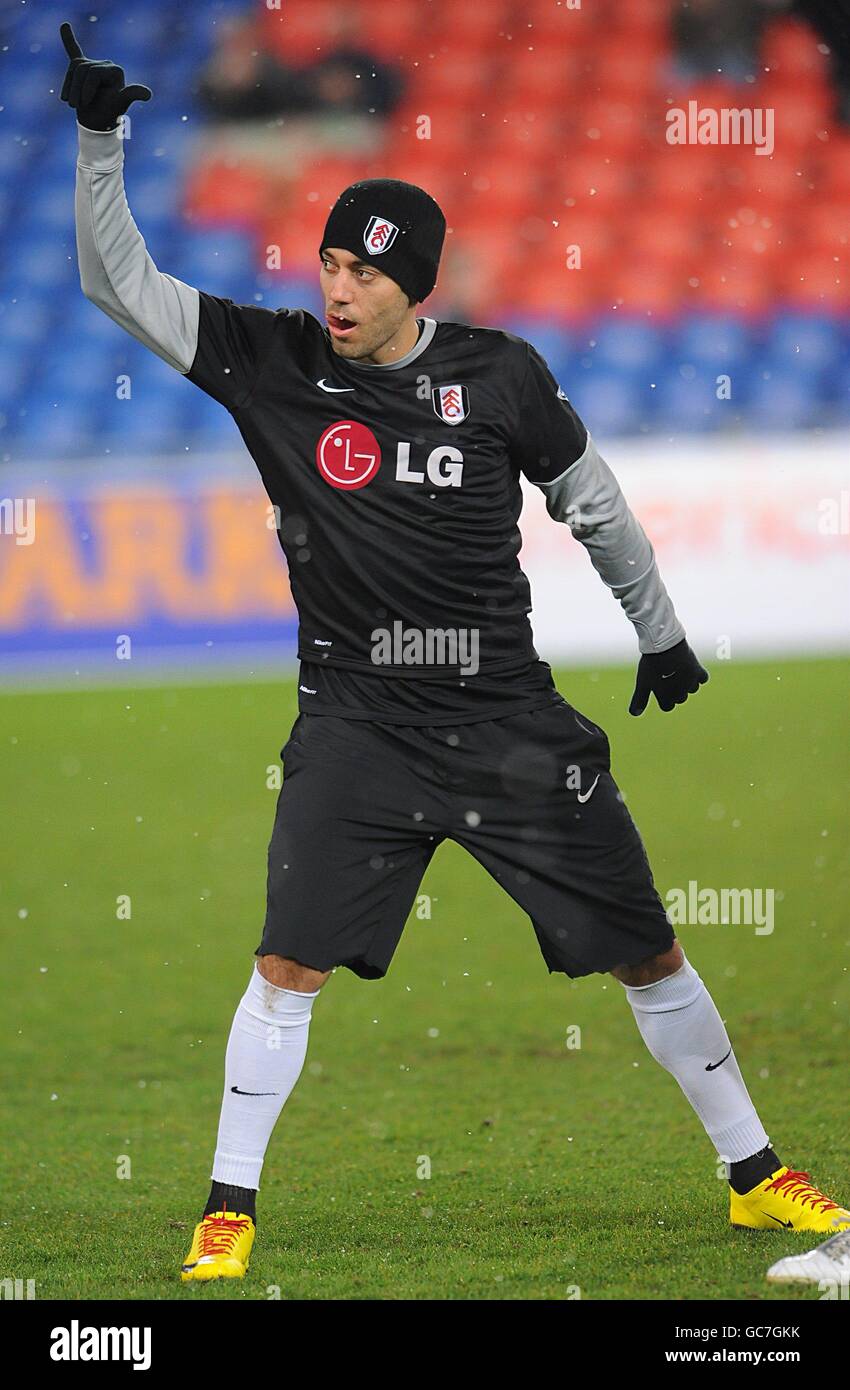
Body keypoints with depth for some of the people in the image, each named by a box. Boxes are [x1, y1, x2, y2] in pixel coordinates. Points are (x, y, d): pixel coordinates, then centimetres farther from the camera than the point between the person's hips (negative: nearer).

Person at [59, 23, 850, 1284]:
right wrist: (100, 140, -19)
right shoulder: (272, 361, -3)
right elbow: (120, 282, -6)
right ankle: (228, 1212, 1)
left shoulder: (499, 374, -3)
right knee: (291, 960, -13)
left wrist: (659, 629, 20)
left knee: (646, 951, 5)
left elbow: (589, 495, 12)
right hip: (357, 721, -1)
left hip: (509, 718, 1)